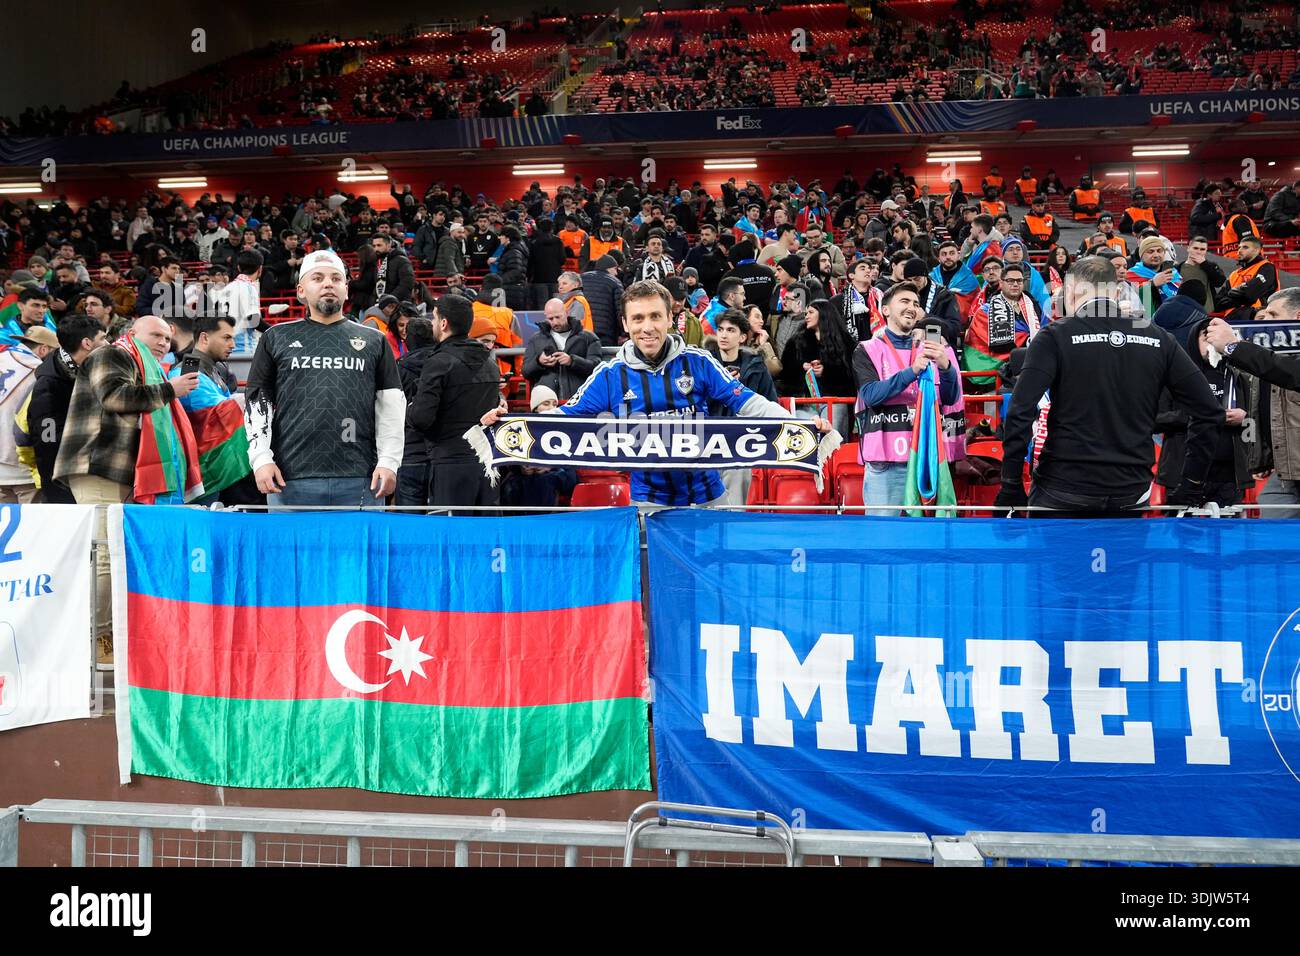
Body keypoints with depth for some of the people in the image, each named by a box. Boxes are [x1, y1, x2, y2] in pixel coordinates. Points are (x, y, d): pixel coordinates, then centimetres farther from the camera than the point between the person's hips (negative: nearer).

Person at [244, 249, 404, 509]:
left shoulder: (374, 341, 15)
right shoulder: (277, 338, 13)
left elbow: (391, 406, 10)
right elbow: (257, 402, 10)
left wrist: (389, 462, -1)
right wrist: (261, 459, -1)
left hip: (359, 482, 0)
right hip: (291, 480, 0)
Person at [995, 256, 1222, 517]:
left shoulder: (1055, 337, -5)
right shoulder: (1158, 339, 5)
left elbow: (1020, 413, -15)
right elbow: (1209, 412, 5)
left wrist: (1011, 486, -8)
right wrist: (1192, 486, 10)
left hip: (1062, 493, -3)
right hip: (1131, 494, 3)